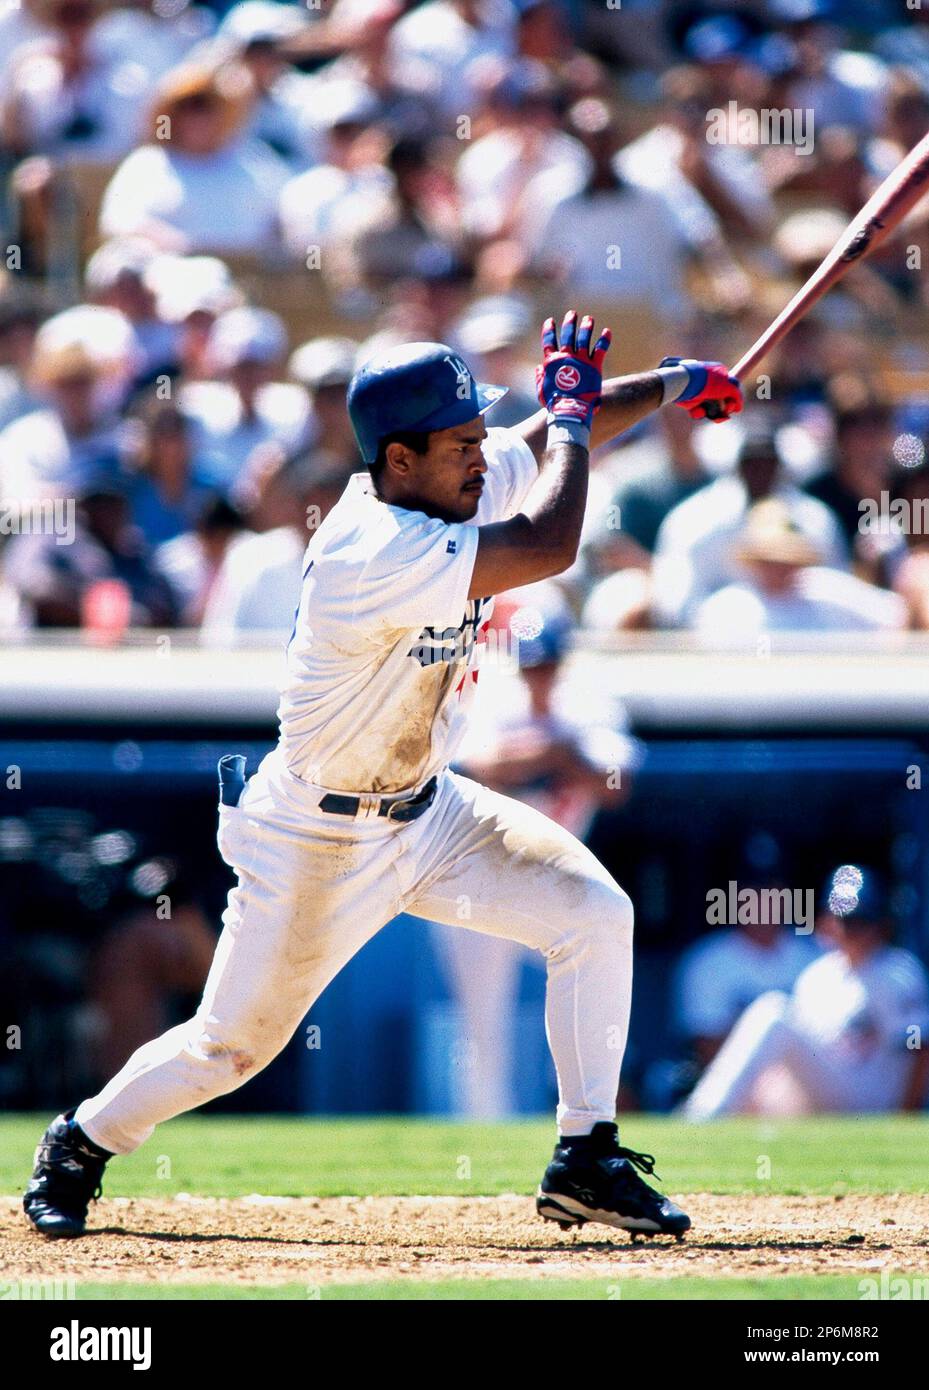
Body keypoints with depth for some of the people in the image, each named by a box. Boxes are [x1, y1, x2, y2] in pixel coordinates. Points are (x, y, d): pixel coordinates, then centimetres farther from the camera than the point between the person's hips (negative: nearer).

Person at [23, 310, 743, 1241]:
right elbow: (548, 547, -37)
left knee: (594, 913, -6)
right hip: (319, 841, -8)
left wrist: (675, 384, -2)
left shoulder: (451, 485, -6)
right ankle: (81, 1145, 30)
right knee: (231, 1046, 3)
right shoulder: (377, 551, -33)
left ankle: (586, 1159, 2)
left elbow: (556, 434, 9)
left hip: (423, 808, 8)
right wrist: (570, 406, -24)